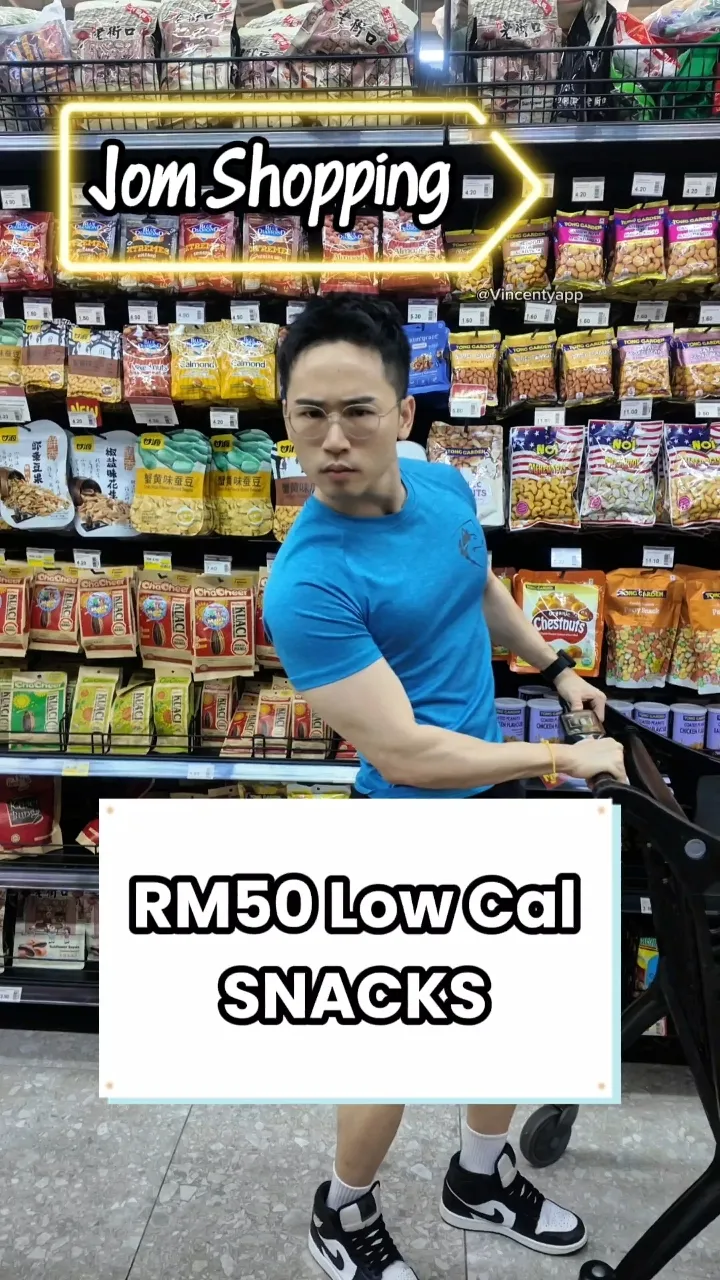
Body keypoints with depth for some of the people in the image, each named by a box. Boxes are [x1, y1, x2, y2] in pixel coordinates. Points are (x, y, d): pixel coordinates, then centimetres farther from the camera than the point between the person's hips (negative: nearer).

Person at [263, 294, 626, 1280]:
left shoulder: (446, 487, -5)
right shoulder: (308, 583, -28)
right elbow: (405, 756, -28)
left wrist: (556, 670, 19)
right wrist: (564, 760, -19)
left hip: (497, 789, 8)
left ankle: (482, 1180, 51)